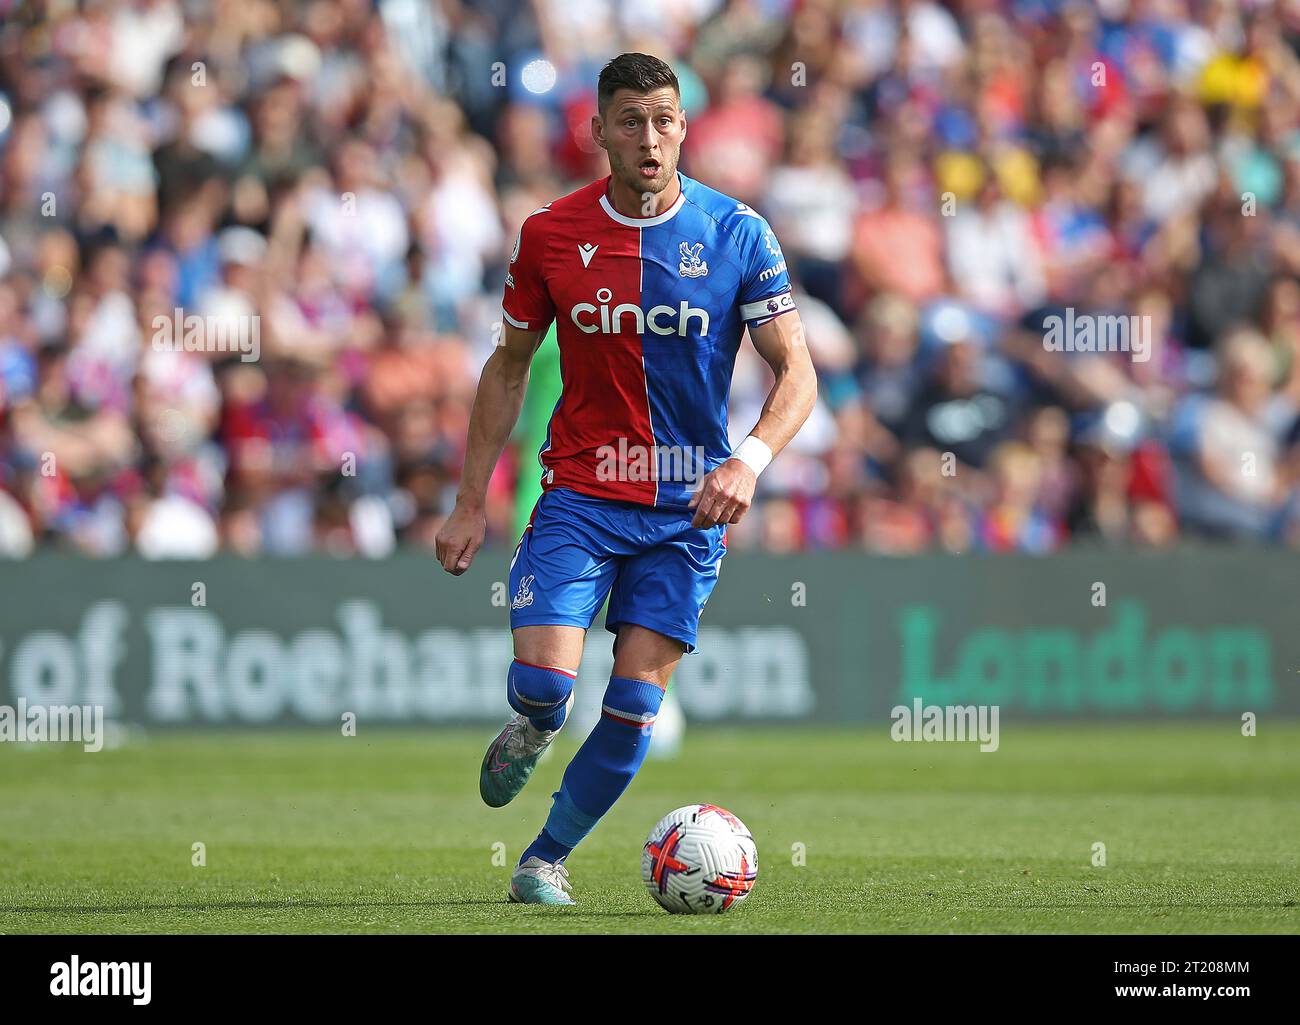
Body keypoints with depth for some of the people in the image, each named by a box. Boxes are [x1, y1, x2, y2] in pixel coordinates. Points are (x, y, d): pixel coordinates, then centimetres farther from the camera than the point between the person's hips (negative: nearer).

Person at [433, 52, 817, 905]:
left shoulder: (737, 233, -5)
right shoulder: (550, 234, -2)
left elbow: (797, 371, -5)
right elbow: (509, 368, 10)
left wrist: (751, 460, -24)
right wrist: (472, 501, 6)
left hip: (686, 509, 0)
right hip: (579, 492, 0)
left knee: (635, 706, -3)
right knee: (543, 681, -17)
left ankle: (549, 856, 19)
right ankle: (528, 734, 20)